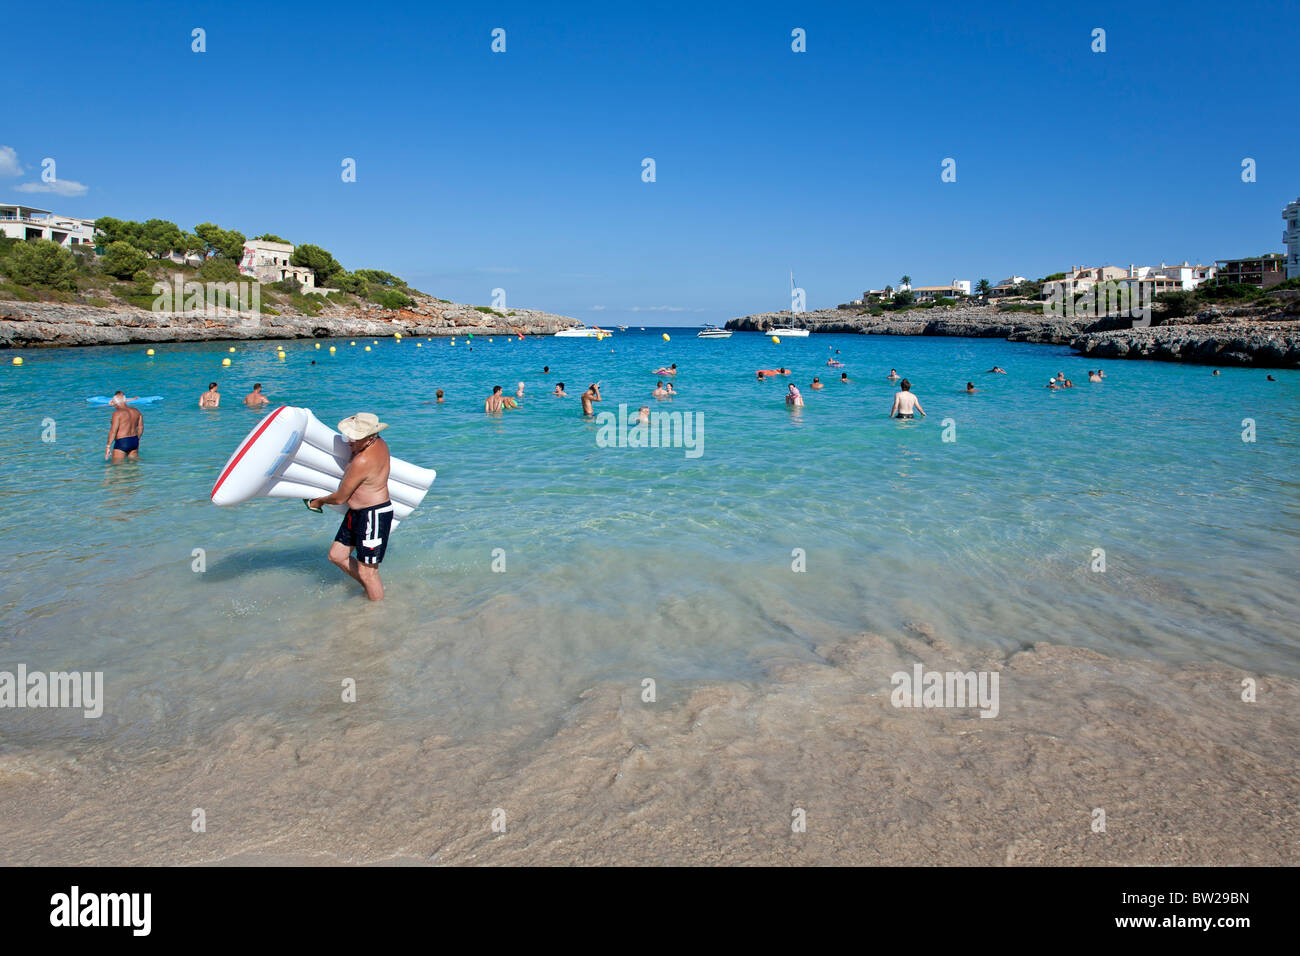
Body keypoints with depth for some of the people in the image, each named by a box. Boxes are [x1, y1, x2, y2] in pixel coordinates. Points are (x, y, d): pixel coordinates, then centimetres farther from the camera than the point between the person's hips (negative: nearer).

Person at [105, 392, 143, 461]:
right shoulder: (136, 411, 7)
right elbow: (141, 427, 14)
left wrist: (108, 446, -12)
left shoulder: (118, 413, -13)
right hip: (135, 441, 7)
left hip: (122, 443, -7)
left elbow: (113, 431, -16)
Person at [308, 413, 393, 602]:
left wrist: (319, 501, 5)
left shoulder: (362, 462, -26)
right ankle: (370, 589, 33)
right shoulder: (380, 443, 0)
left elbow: (340, 498, -13)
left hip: (374, 516, -11)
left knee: (367, 572, -3)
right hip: (357, 512, 11)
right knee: (337, 555, 19)